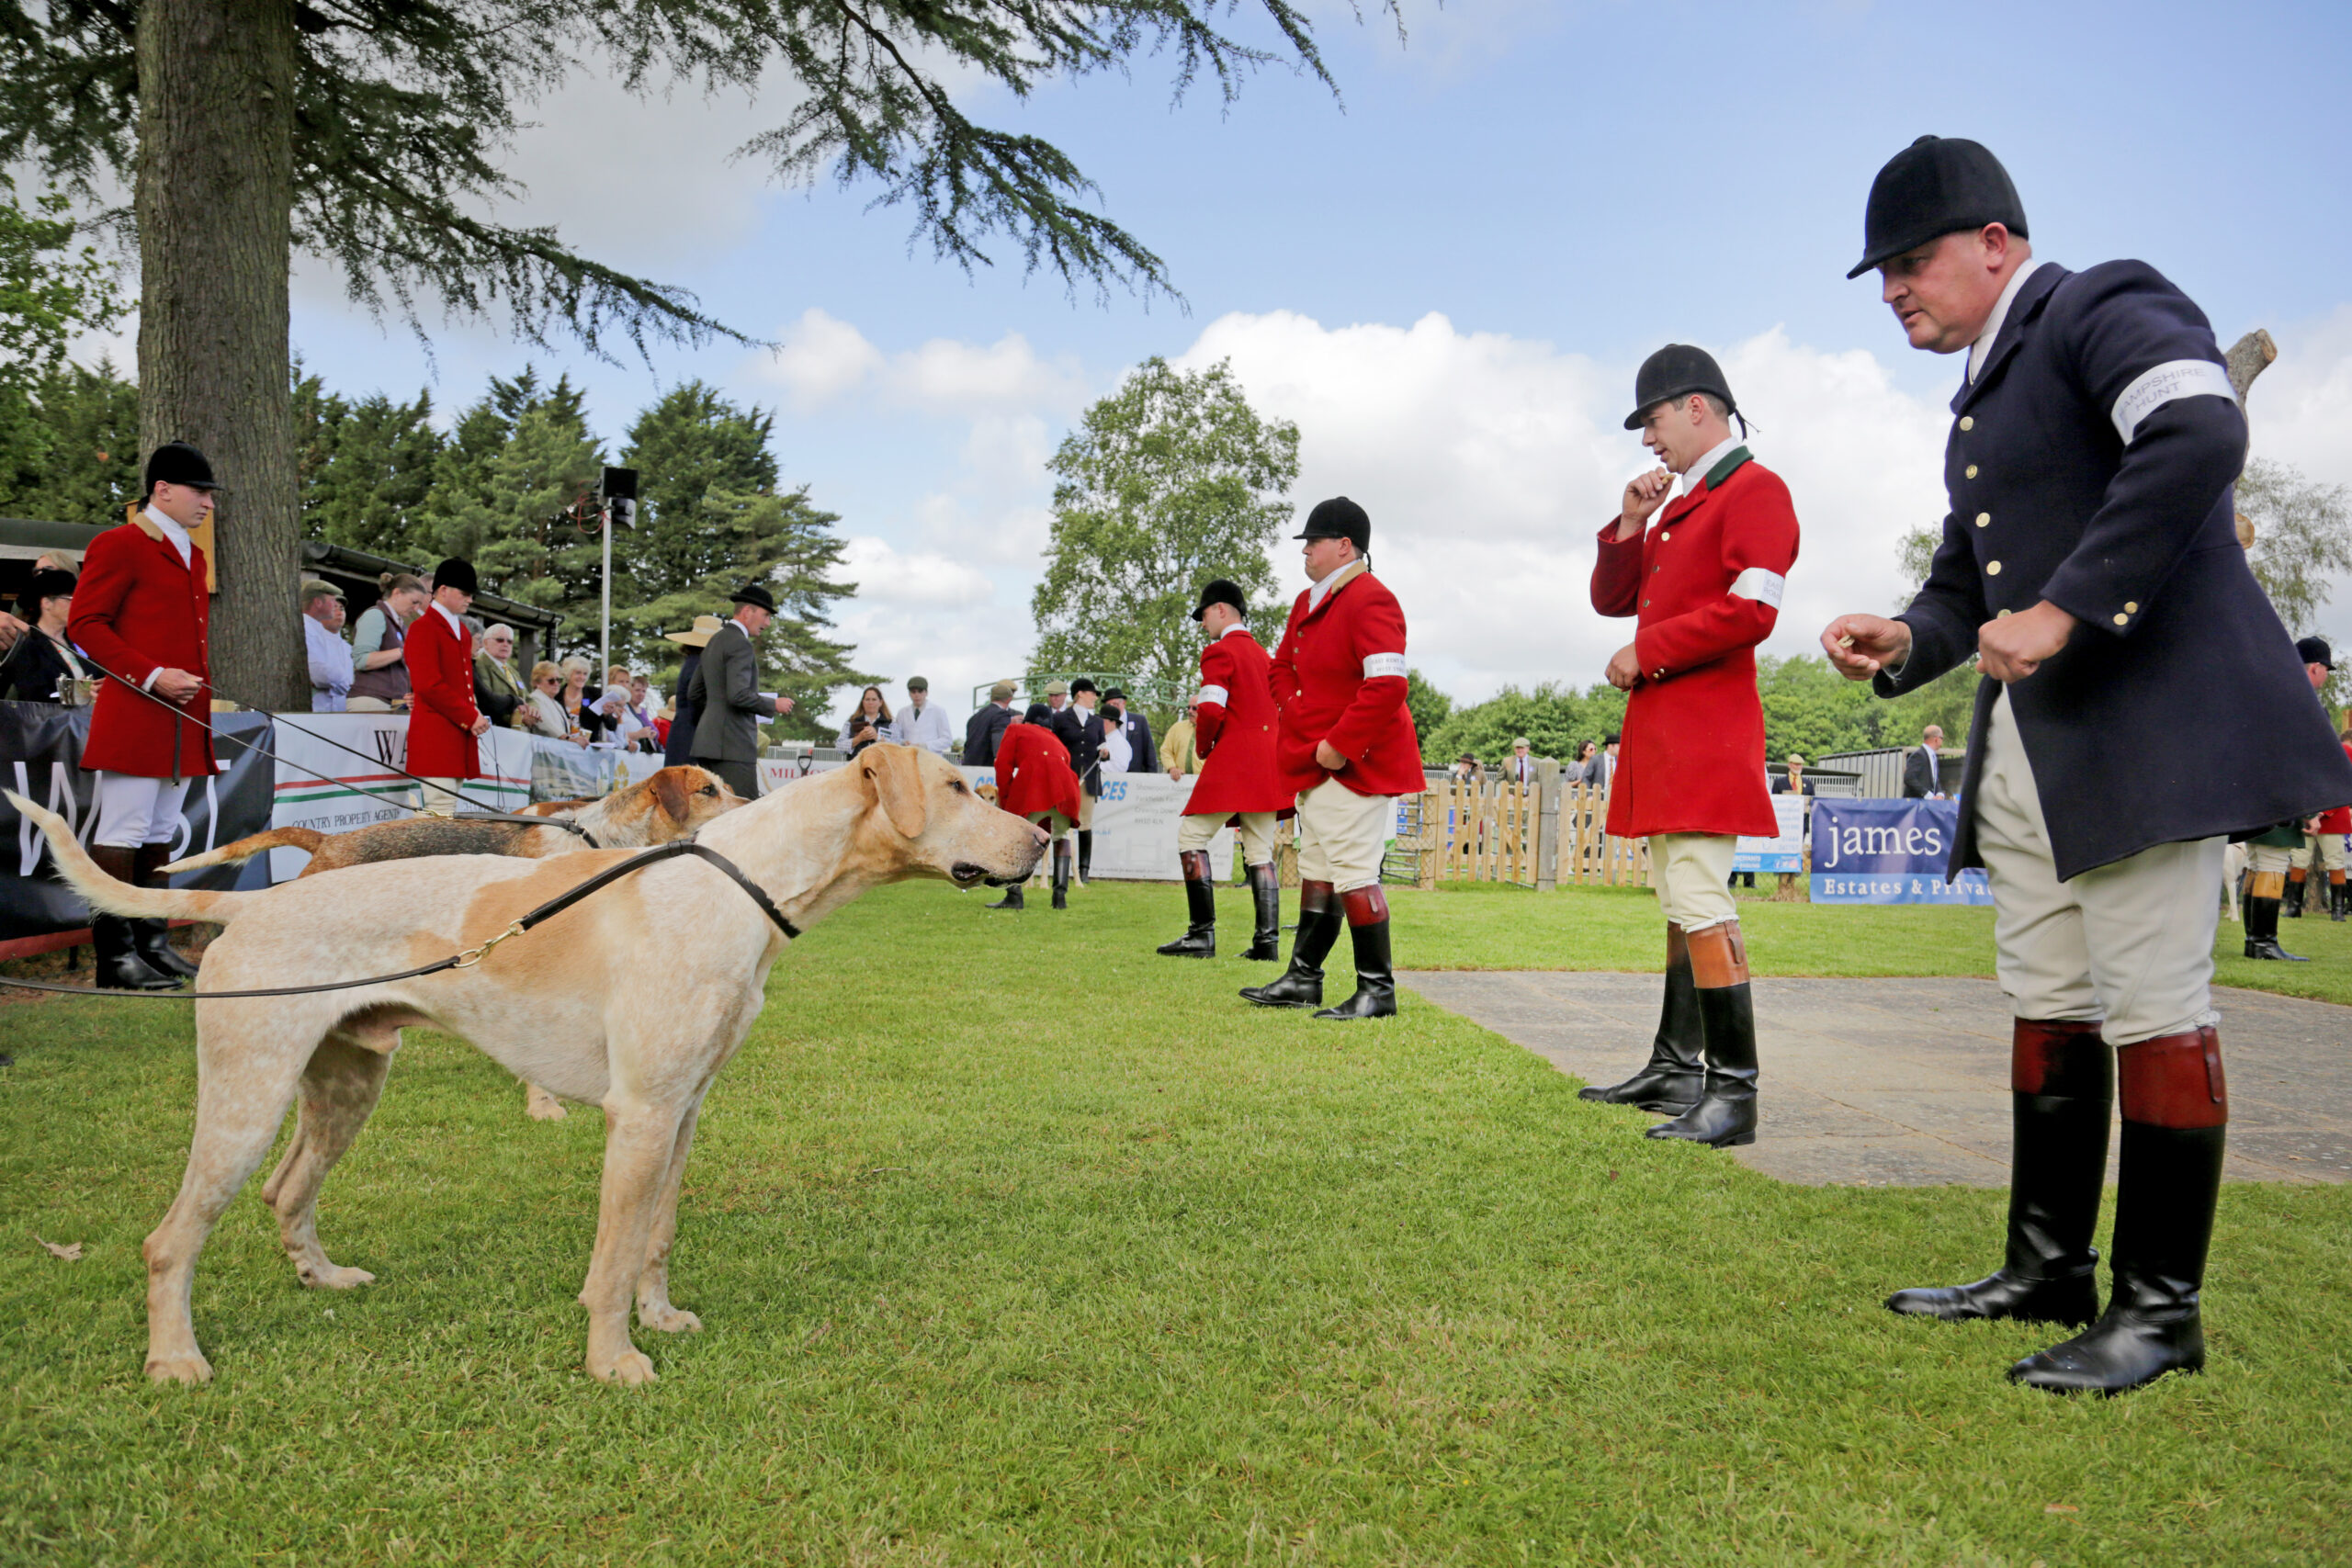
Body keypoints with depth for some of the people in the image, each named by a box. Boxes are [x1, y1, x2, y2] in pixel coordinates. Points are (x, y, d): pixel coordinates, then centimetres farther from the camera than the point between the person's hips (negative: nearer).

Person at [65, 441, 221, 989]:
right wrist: (153, 675, -18)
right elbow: (84, 626, -11)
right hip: (134, 718, -9)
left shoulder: (192, 556, 21)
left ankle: (150, 941, 19)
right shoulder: (117, 547, -5)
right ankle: (116, 954, -1)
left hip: (184, 721, 9)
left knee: (162, 834, 12)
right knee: (124, 832, -5)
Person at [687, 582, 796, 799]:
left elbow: (694, 692, 24)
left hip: (707, 740, 10)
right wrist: (773, 705, -9)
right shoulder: (740, 645, -12)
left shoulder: (714, 641, 20)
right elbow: (739, 695, -21)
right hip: (732, 744, -10)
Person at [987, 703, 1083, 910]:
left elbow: (1003, 763, 11)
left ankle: (1014, 895, -6)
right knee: (1061, 837, 25)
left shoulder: (1016, 730, 24)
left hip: (1032, 786, -4)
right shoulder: (1057, 741, 36)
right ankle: (1061, 896, 13)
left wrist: (1005, 799, 14)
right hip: (1064, 785, 4)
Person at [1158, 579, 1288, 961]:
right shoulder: (1261, 653, 20)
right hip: (1267, 758, 8)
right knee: (1259, 849, 8)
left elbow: (1212, 710, -19)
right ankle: (1267, 940, 4)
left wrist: (1204, 746, 0)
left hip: (1233, 758, -8)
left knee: (1192, 834, -4)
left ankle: (1202, 934, -10)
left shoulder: (1219, 652, -7)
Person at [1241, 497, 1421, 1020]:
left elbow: (1387, 686, -25)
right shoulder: (1308, 602, 15)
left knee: (1354, 873, -9)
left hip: (1355, 765, -10)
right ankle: (1303, 979, 24)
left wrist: (1338, 746, -22)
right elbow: (1281, 667, 24)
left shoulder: (1371, 600, -16)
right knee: (1318, 872, 15)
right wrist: (1298, 718, 6)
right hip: (1316, 762, 10)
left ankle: (1378, 990, 0)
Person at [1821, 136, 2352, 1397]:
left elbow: (2200, 433, -27)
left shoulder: (2105, 306, -6)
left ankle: (2161, 1306, 6)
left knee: (2153, 1009, -4)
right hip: (2029, 746, 9)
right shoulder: (1979, 403, 21)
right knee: (2047, 1009, 11)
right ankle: (2050, 1268, 22)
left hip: (2148, 722, -9)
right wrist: (1905, 643, 3)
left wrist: (2065, 609, -26)